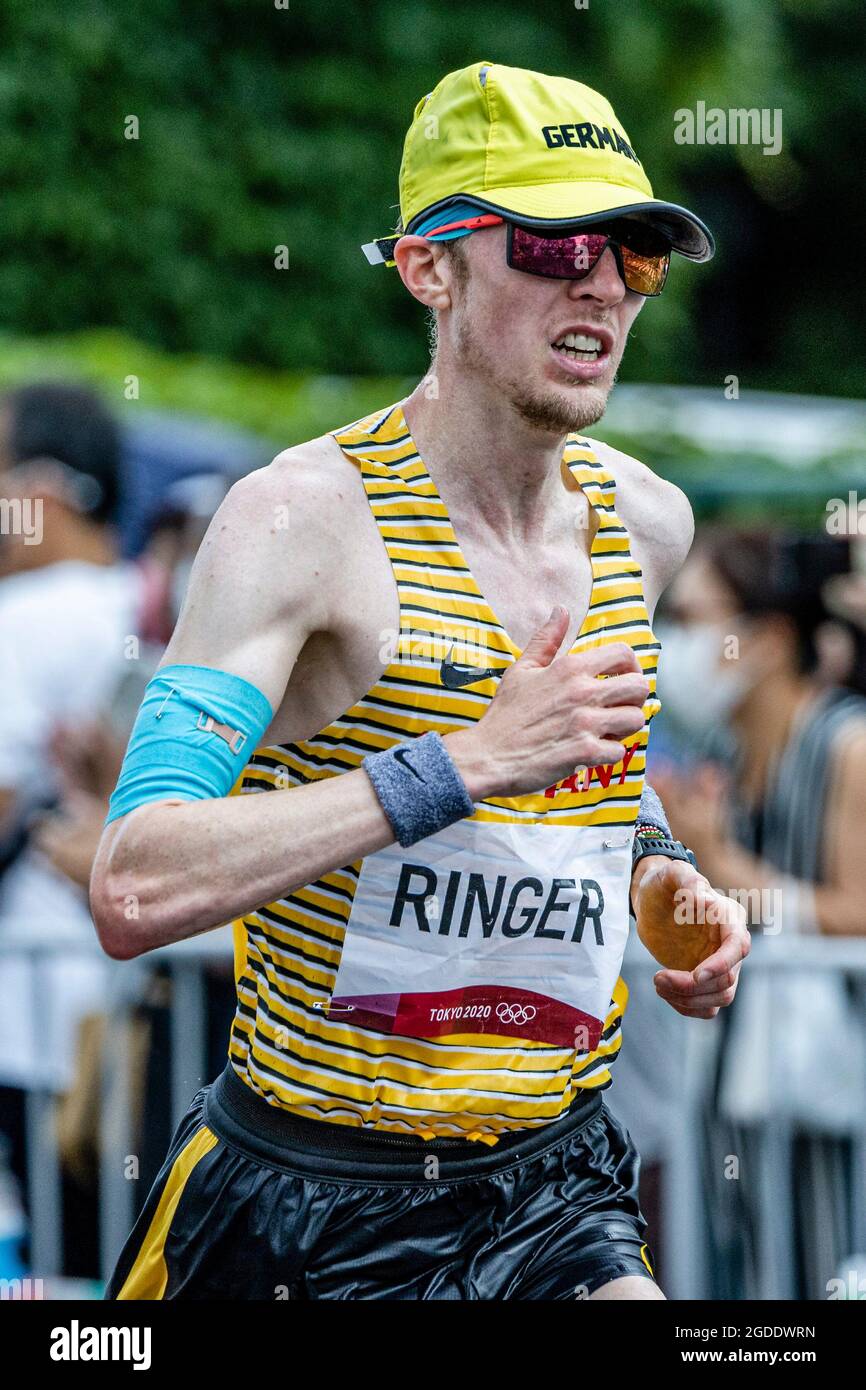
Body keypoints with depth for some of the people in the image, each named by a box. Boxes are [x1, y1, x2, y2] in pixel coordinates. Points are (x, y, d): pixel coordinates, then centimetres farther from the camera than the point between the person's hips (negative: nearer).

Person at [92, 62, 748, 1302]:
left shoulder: (646, 523, 5)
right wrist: (469, 763, -28)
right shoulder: (306, 517, -14)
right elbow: (133, 895, -26)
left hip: (553, 1194, 4)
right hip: (304, 1203, -4)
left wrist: (657, 874, 7)